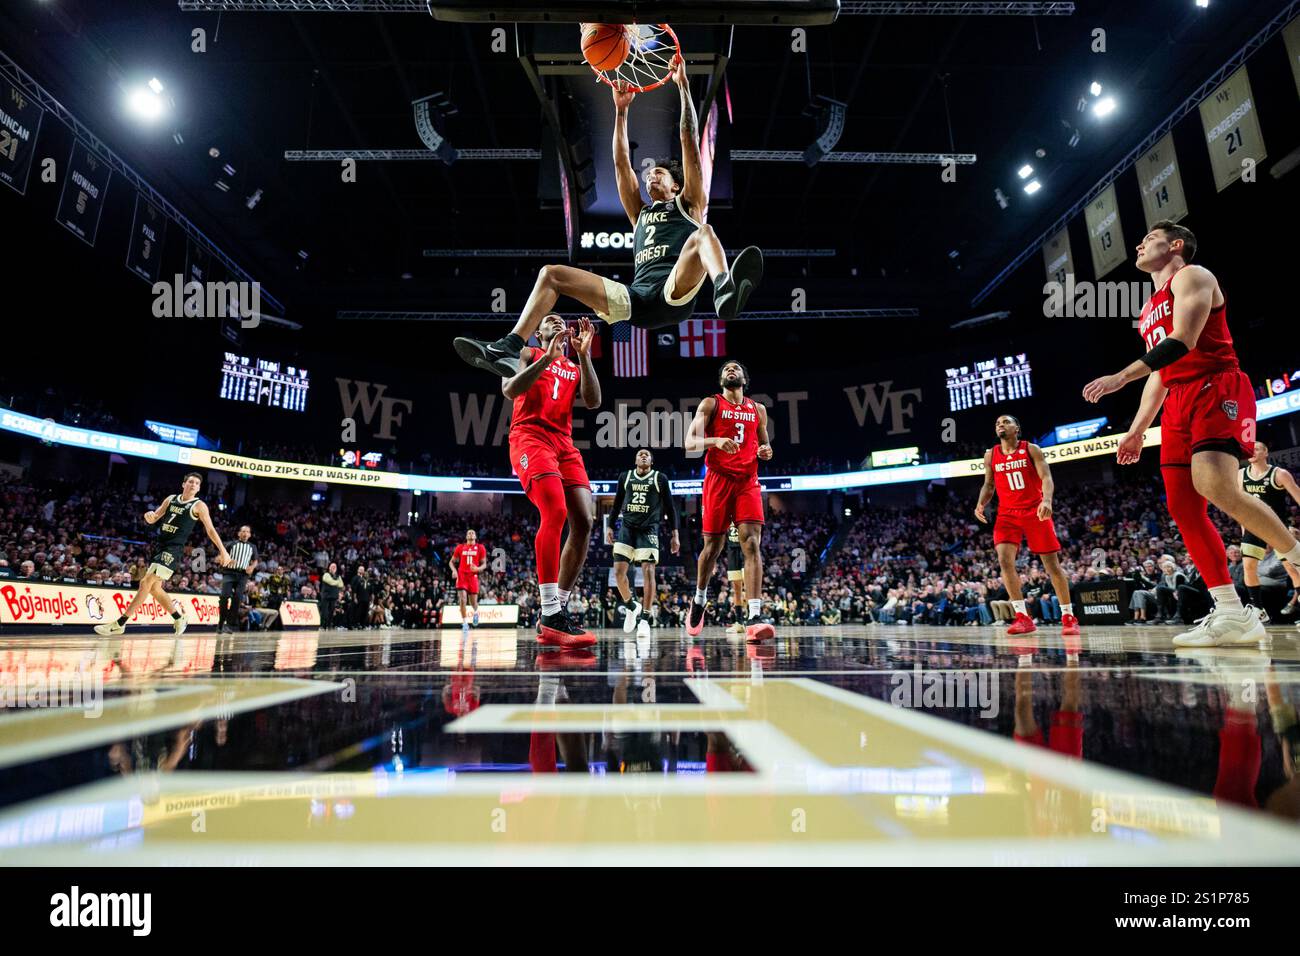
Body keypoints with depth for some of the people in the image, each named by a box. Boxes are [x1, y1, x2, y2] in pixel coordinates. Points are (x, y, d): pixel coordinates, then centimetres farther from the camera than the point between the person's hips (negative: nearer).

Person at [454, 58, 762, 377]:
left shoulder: (688, 205, 24)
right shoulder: (640, 214, 34)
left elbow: (690, 144, 17)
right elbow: (621, 164, 30)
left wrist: (683, 85, 15)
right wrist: (621, 110, 28)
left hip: (675, 294, -4)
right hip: (636, 299, 4)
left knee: (704, 233, -31)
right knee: (551, 273, -5)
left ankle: (726, 292, -63)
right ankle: (509, 350, -21)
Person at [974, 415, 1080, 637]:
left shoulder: (1031, 450, -2)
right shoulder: (990, 455, 7)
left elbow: (1046, 478, -11)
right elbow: (989, 485, 14)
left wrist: (1047, 500, -31)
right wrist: (981, 504, -6)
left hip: (1035, 511, -2)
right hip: (1007, 514, 2)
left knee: (1052, 564, 2)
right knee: (1005, 560, -18)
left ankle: (1068, 617, 15)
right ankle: (1023, 617, -12)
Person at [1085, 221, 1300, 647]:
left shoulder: (1192, 276, 2)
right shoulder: (1151, 309, 27)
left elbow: (1182, 342, -15)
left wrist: (1121, 377, -24)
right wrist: (1137, 431, 22)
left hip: (1217, 390, -8)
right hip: (1179, 404, 8)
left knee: (1216, 487, -30)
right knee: (1183, 507, -2)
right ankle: (1233, 615, 0)